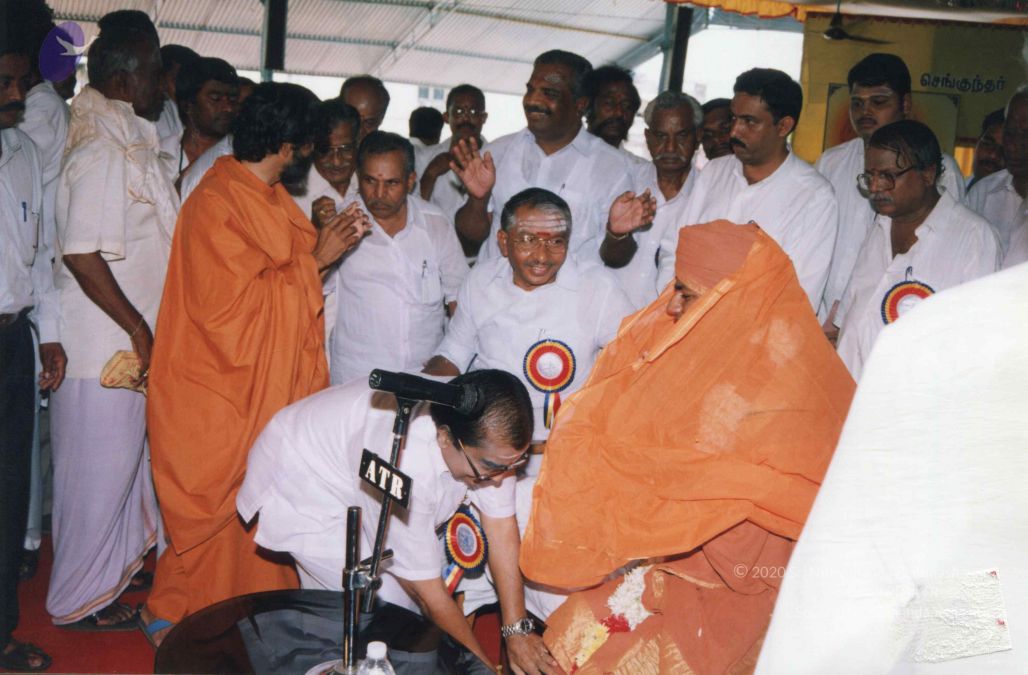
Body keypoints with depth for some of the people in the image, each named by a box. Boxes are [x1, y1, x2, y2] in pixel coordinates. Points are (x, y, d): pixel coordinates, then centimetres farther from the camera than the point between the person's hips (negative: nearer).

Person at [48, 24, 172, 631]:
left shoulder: (129, 144, 12)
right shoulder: (103, 152, -19)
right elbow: (81, 254, -26)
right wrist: (138, 329, -20)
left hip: (132, 340, 10)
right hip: (106, 343, -10)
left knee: (125, 456, 21)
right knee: (101, 465, 3)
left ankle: (117, 564, 39)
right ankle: (81, 597, 20)